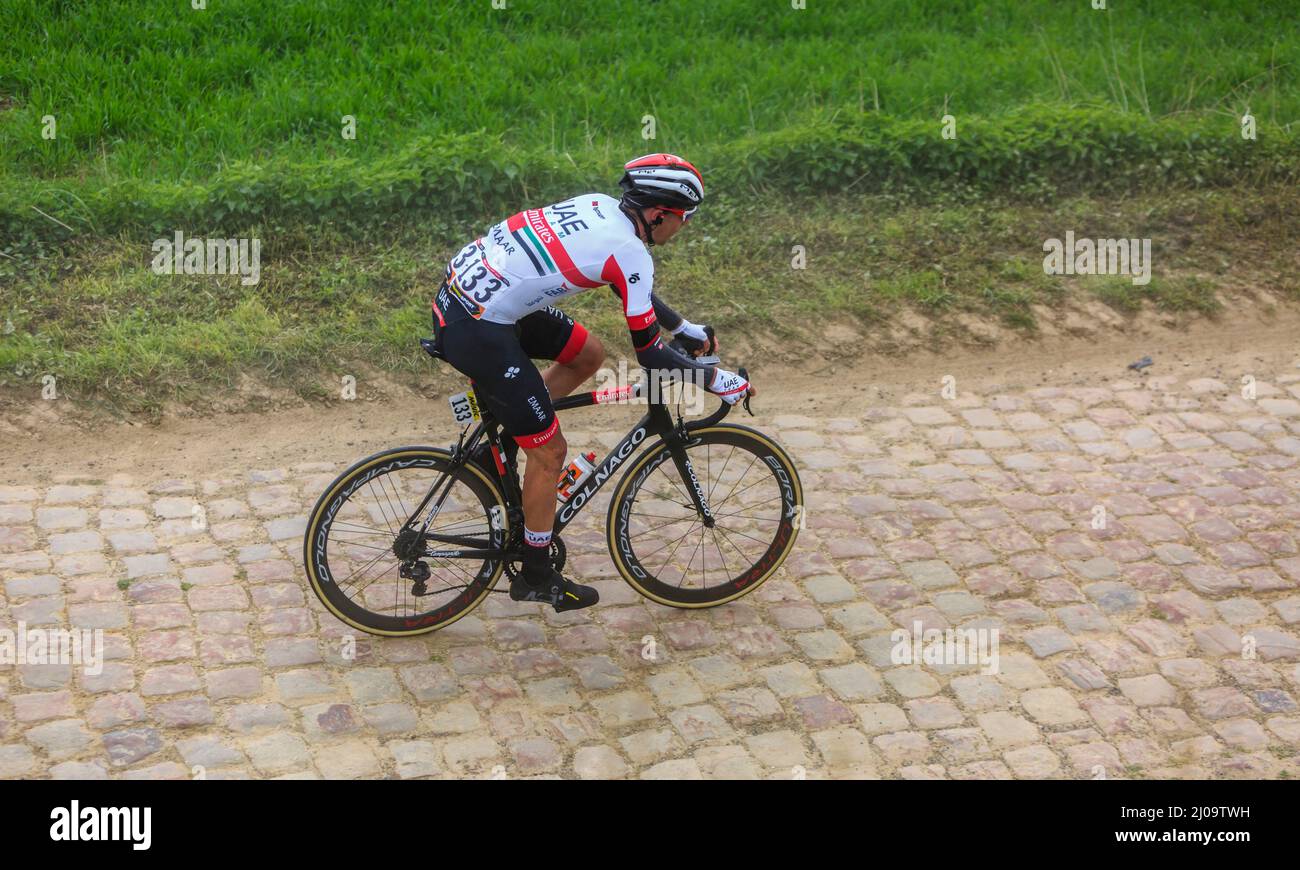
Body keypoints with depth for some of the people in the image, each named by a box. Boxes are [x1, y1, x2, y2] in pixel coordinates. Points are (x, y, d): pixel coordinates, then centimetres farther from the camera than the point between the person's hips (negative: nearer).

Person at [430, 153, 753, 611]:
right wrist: (716, 379, 5)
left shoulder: (600, 207, 10)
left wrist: (687, 328, 33)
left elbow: (639, 292, 28)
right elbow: (650, 354, -6)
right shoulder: (629, 252, -14)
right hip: (476, 332, -9)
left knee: (588, 354, 21)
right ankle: (536, 578, 18)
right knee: (551, 451, 3)